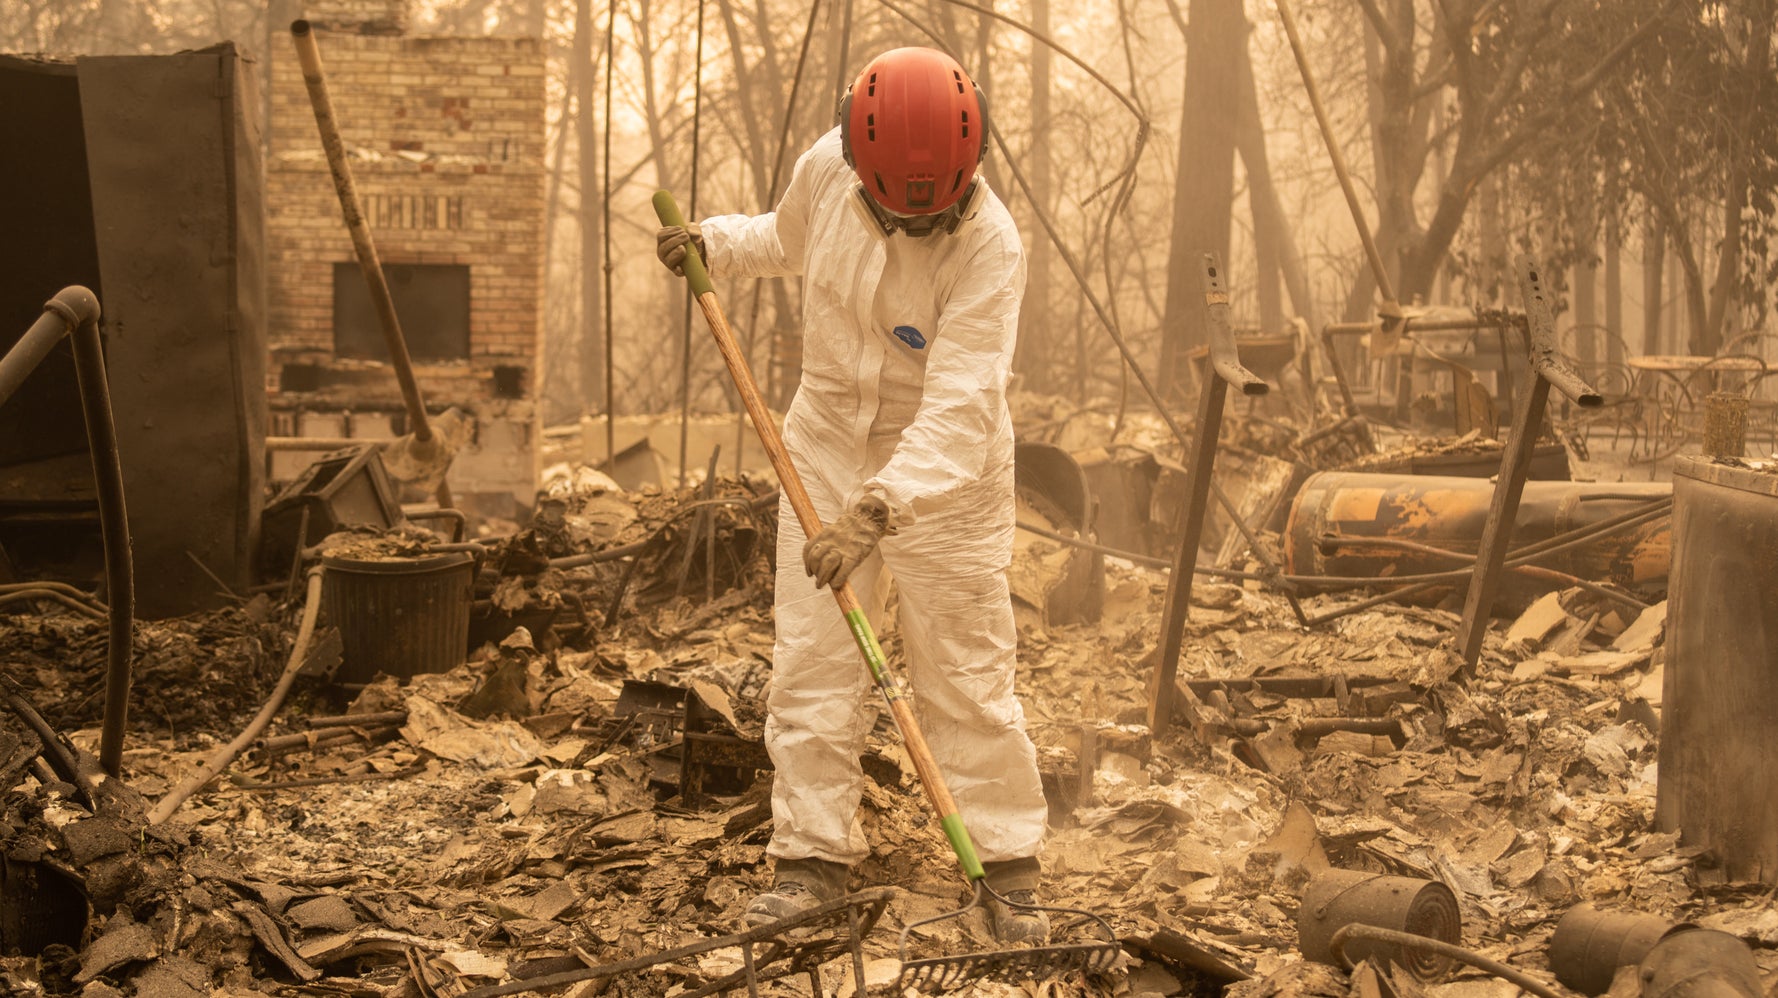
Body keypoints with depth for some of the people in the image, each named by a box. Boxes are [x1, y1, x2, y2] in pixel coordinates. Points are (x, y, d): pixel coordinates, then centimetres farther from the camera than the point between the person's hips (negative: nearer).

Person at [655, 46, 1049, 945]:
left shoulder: (990, 247, -27)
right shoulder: (825, 169, -11)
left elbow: (958, 406, -35)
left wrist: (876, 512, -45)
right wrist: (714, 241, -4)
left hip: (945, 469, -4)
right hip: (828, 446, 5)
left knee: (966, 674, -1)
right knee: (811, 660, 3)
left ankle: (1006, 868, 12)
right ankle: (813, 855, 13)